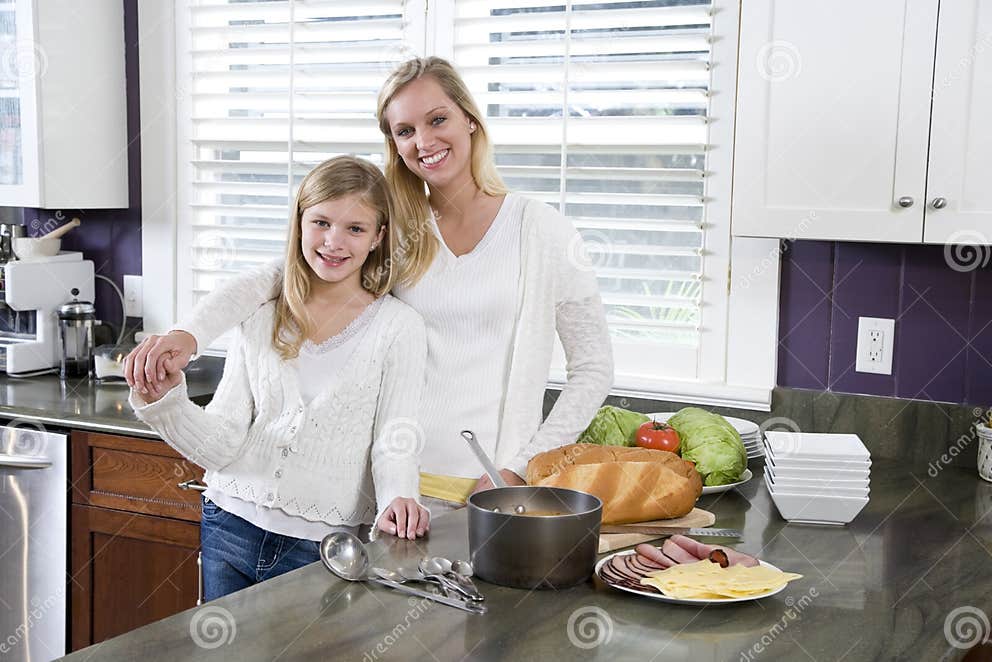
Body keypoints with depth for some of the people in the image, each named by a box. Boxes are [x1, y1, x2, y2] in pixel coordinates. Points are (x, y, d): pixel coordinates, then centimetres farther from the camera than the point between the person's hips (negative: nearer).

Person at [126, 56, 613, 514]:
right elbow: (276, 277, -8)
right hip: (402, 484, 2)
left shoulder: (542, 231, -2)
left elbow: (594, 370, 1)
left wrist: (520, 469, -6)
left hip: (495, 489, -2)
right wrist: (189, 334, -26)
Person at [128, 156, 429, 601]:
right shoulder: (260, 321, 5)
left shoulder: (397, 326, -3)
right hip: (231, 528, 3)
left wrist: (397, 498, -27)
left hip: (323, 548, -3)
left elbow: (395, 440, -7)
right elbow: (222, 443, 1)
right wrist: (167, 403, -16)